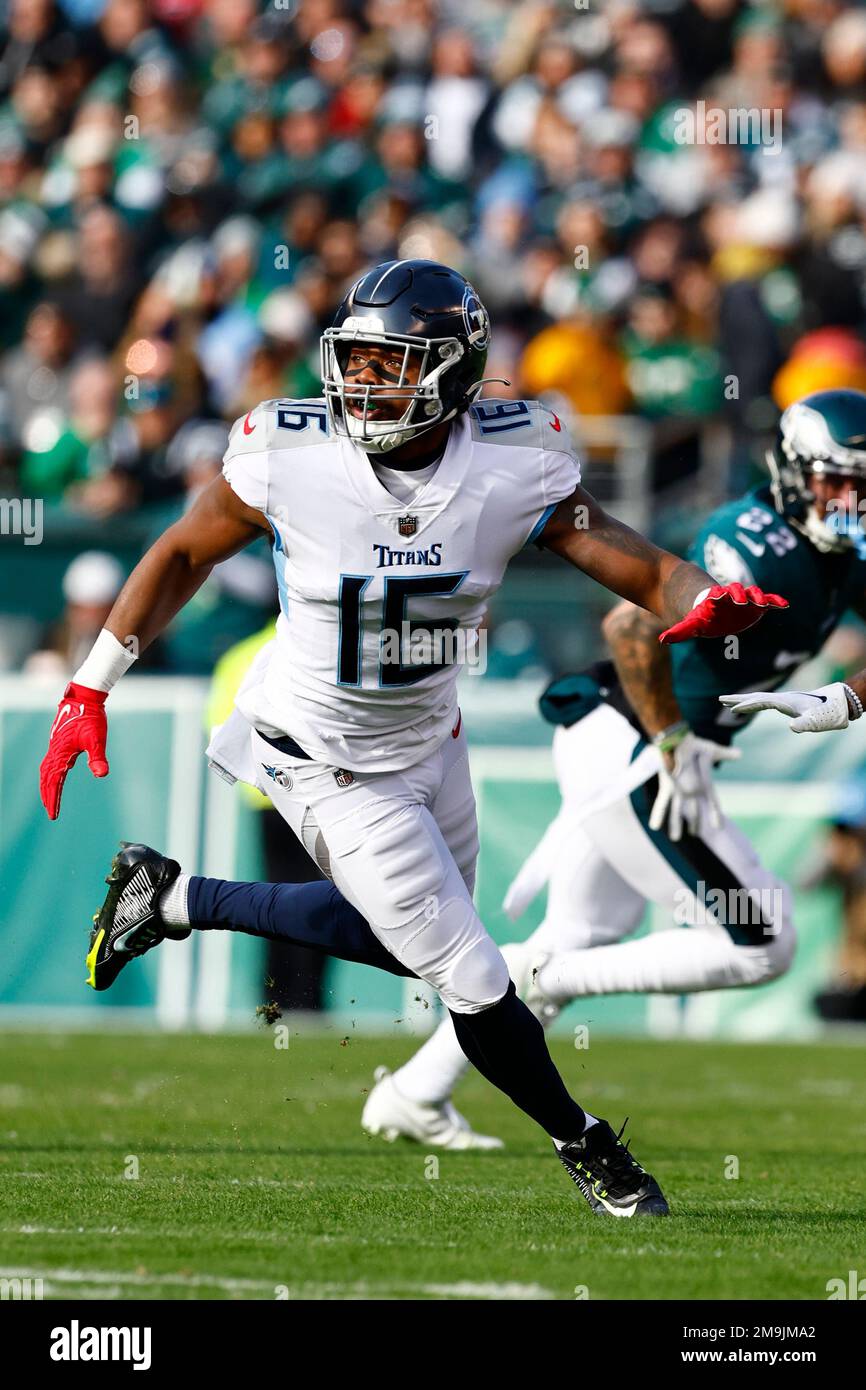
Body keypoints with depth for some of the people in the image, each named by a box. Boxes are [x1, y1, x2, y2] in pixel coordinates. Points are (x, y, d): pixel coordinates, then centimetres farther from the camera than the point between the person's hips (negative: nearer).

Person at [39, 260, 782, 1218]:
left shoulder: (513, 465, -18)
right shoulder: (291, 456, -23)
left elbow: (644, 572, -14)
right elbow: (182, 557, -8)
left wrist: (704, 602, -38)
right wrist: (89, 691, -6)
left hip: (427, 735, 5)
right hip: (332, 765, -5)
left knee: (405, 938, 24)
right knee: (471, 977, -4)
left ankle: (167, 898, 34)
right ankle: (584, 1147, 21)